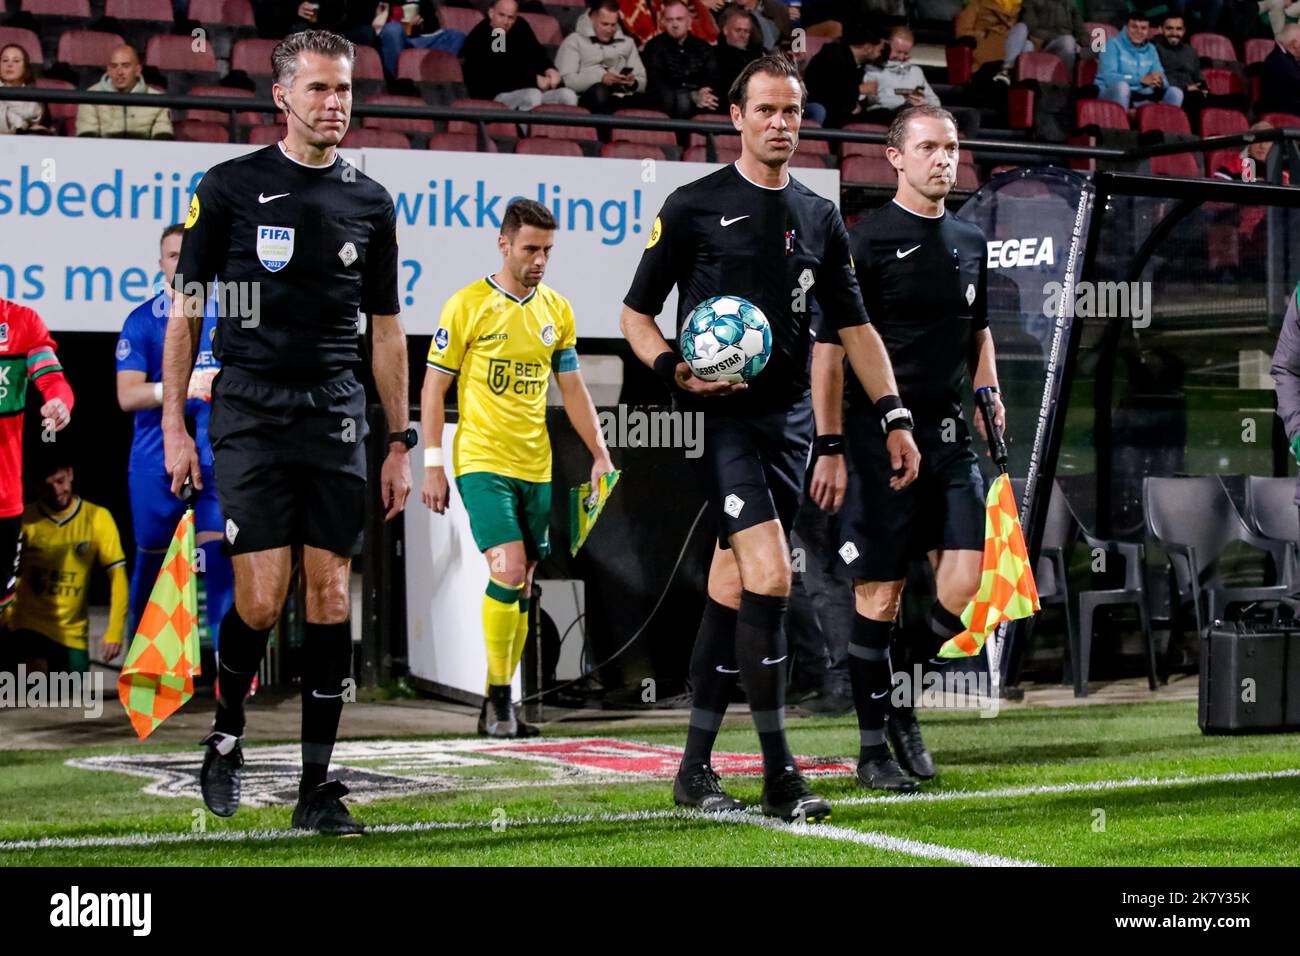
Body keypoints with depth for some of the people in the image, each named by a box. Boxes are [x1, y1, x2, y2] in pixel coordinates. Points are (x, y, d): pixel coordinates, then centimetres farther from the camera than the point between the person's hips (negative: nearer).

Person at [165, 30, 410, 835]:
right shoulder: (230, 186, 1)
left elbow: (387, 329, 15)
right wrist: (173, 424, -2)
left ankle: (318, 787, 5)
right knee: (262, 598, -10)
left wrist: (402, 442, 11)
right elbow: (186, 309, 4)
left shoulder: (370, 201, 10)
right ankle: (226, 738, 18)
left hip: (336, 414, 3)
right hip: (250, 412, -3)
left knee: (331, 594, -1)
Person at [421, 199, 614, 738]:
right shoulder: (467, 305, -5)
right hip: (482, 462, -5)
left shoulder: (556, 309, 9)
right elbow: (434, 387, -2)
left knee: (521, 586, 6)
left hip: (536, 467, 5)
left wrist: (599, 454, 7)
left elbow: (572, 389, 16)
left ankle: (497, 707, 14)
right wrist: (433, 464, -7)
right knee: (508, 572, -18)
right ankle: (499, 698, -6)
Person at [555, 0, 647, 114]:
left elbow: (643, 82, 19)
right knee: (599, 91, -40)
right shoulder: (574, 41, 10)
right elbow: (566, 80, -5)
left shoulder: (627, 42, 23)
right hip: (590, 99, -3)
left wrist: (633, 83, -6)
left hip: (623, 100, 4)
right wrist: (601, 79, -18)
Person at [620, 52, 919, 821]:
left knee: (733, 591, 7)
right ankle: (779, 772, -13)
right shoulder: (694, 206, 0)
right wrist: (677, 371, -15)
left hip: (788, 420, 5)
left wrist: (894, 416, 10)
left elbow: (855, 327, 18)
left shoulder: (819, 218, 14)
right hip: (720, 418, -5)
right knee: (771, 575, -18)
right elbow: (636, 312, 3)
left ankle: (696, 769, 15)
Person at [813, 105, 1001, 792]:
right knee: (880, 594, -2)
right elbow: (829, 346, -7)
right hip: (879, 434, -5)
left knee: (964, 579, -6)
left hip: (947, 435, 5)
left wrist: (988, 396, 11)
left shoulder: (970, 242, 14)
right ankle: (872, 747, 9)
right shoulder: (867, 240, -5)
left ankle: (904, 704, 16)